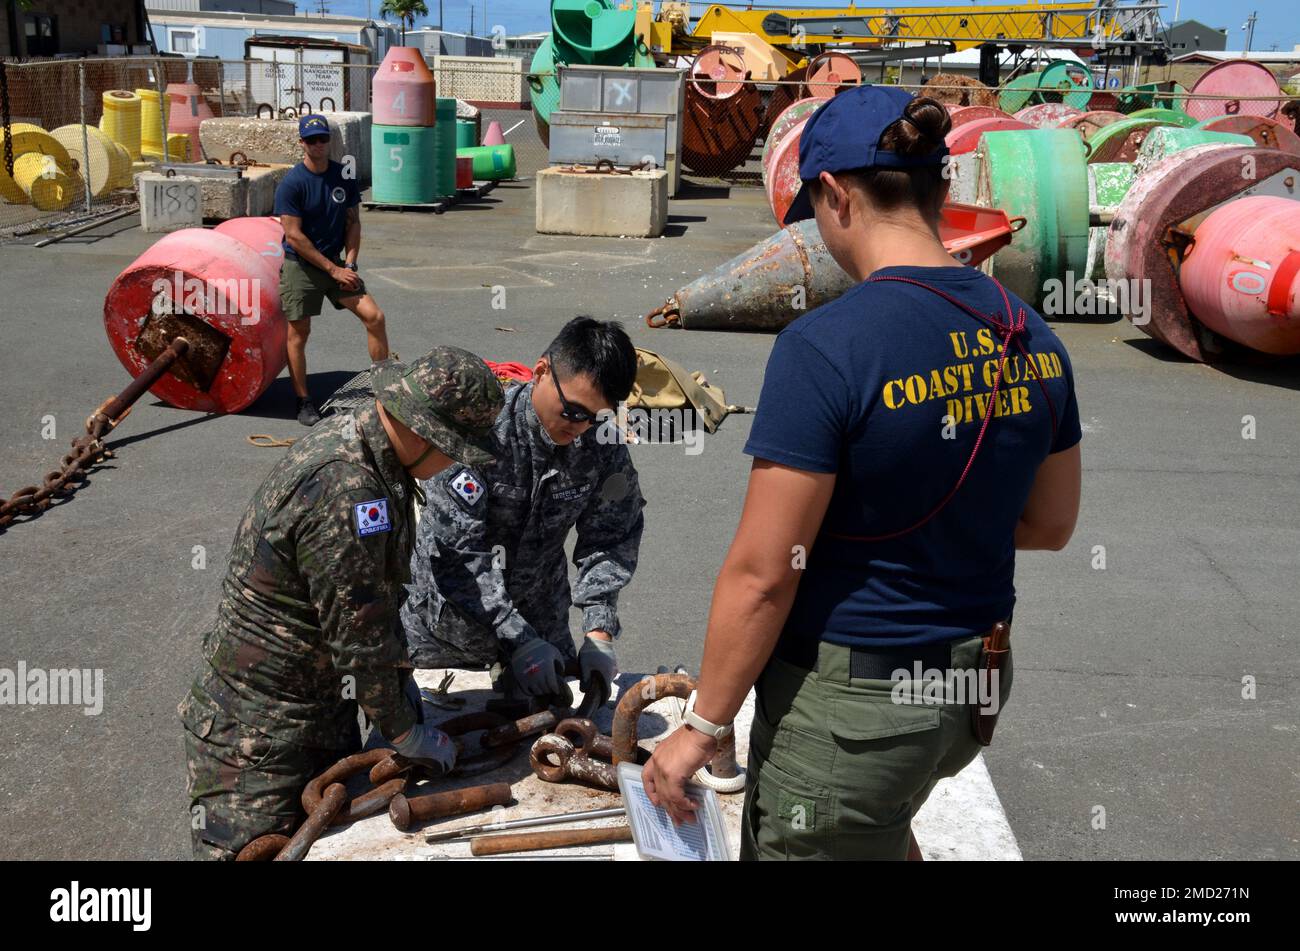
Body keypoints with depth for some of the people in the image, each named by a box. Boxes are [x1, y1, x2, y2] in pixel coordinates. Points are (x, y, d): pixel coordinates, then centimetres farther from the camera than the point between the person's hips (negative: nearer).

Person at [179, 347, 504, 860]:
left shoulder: (358, 436, -1)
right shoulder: (347, 496, -32)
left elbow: (380, 592, 11)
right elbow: (359, 643, -25)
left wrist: (398, 677, 9)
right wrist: (407, 736, -11)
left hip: (323, 709, 10)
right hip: (259, 733, -10)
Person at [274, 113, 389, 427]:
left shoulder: (344, 177, 2)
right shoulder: (291, 184, -13)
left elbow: (353, 222, 7)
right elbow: (294, 236, -16)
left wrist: (349, 264, -7)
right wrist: (333, 269, -16)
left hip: (336, 263, 5)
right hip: (299, 265, -4)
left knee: (374, 316, -6)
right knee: (299, 332, -2)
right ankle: (304, 402, 11)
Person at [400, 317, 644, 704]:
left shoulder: (604, 446, -14)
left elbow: (610, 540, -7)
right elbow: (458, 552, -30)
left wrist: (599, 632, -20)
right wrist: (517, 640, -33)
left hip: (540, 624, 4)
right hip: (446, 625, -3)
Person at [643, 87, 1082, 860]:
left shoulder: (825, 347, -22)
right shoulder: (1031, 337, -2)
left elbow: (763, 573, -20)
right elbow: (1050, 524, 9)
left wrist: (703, 726, -8)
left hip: (851, 701, -7)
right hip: (976, 687, 7)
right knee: (880, 823, 36)